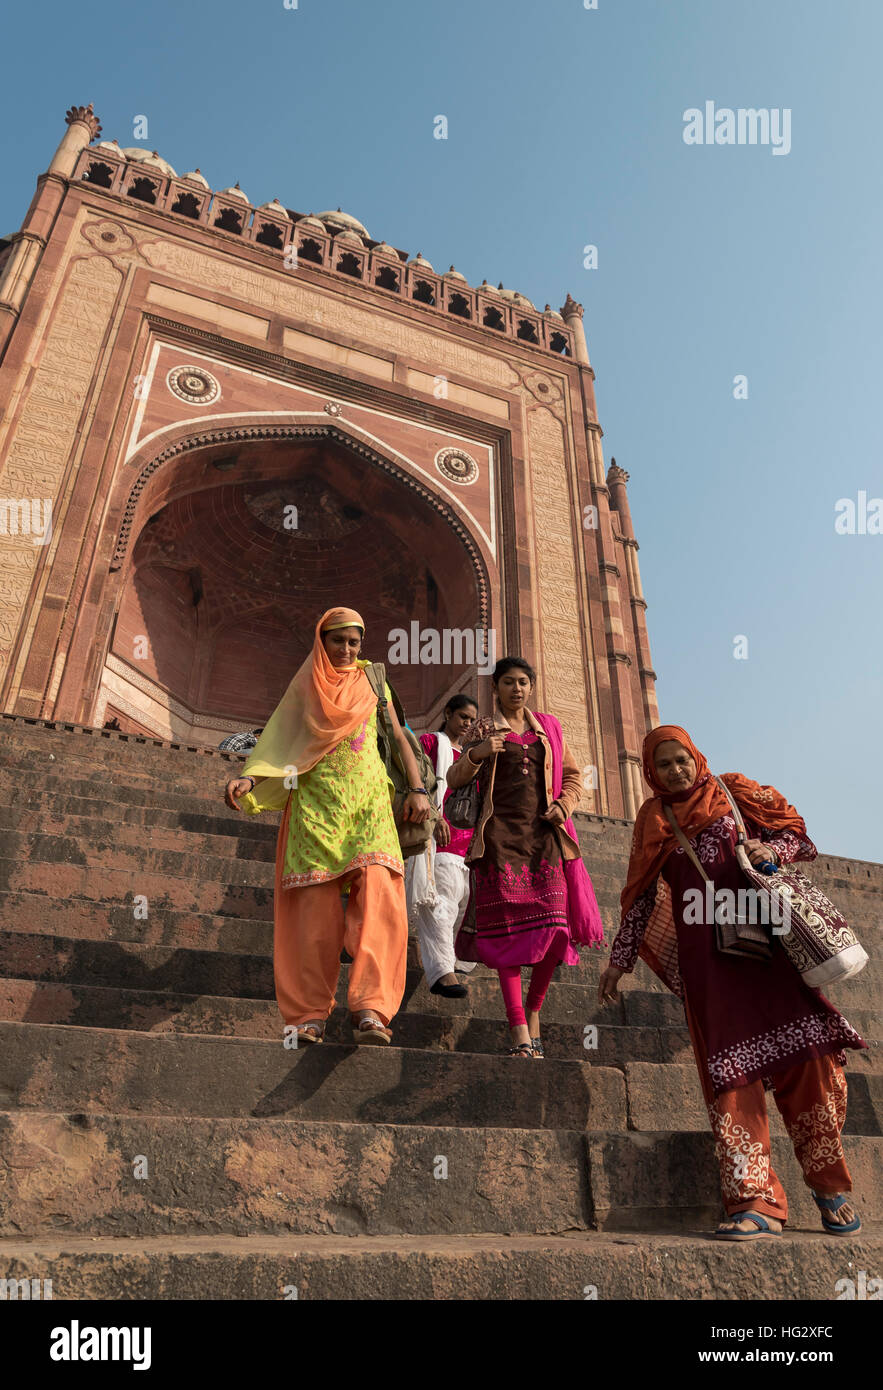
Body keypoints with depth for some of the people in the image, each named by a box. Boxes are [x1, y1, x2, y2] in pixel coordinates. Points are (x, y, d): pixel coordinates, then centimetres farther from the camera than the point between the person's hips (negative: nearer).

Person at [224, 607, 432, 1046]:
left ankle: (370, 1009, -25)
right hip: (317, 802, 0)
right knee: (316, 908, -9)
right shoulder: (304, 687, 16)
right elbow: (278, 743, 7)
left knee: (377, 894, -20)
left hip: (367, 800, 1)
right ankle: (310, 1013, -3)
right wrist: (248, 779, -11)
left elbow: (399, 737, 16)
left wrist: (417, 788, 2)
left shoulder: (371, 683, 19)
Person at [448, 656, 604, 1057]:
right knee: (508, 926, -8)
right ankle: (519, 1032, -7)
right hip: (501, 835, -2)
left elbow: (573, 776, 21)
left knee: (554, 923, -8)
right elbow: (455, 778, 3)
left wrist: (563, 805, 0)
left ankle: (533, 1010, 15)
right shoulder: (483, 729, 12)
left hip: (544, 833, 3)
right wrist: (476, 753, -16)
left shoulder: (549, 727, 19)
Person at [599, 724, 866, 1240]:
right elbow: (640, 896, 16)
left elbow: (797, 834, 11)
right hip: (706, 950, 0)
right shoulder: (654, 820, 14)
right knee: (731, 1067, -6)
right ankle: (756, 1200, -3)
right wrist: (619, 960, 15)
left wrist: (771, 850, -10)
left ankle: (830, 1184, 11)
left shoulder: (735, 791, 12)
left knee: (807, 1049, -6)